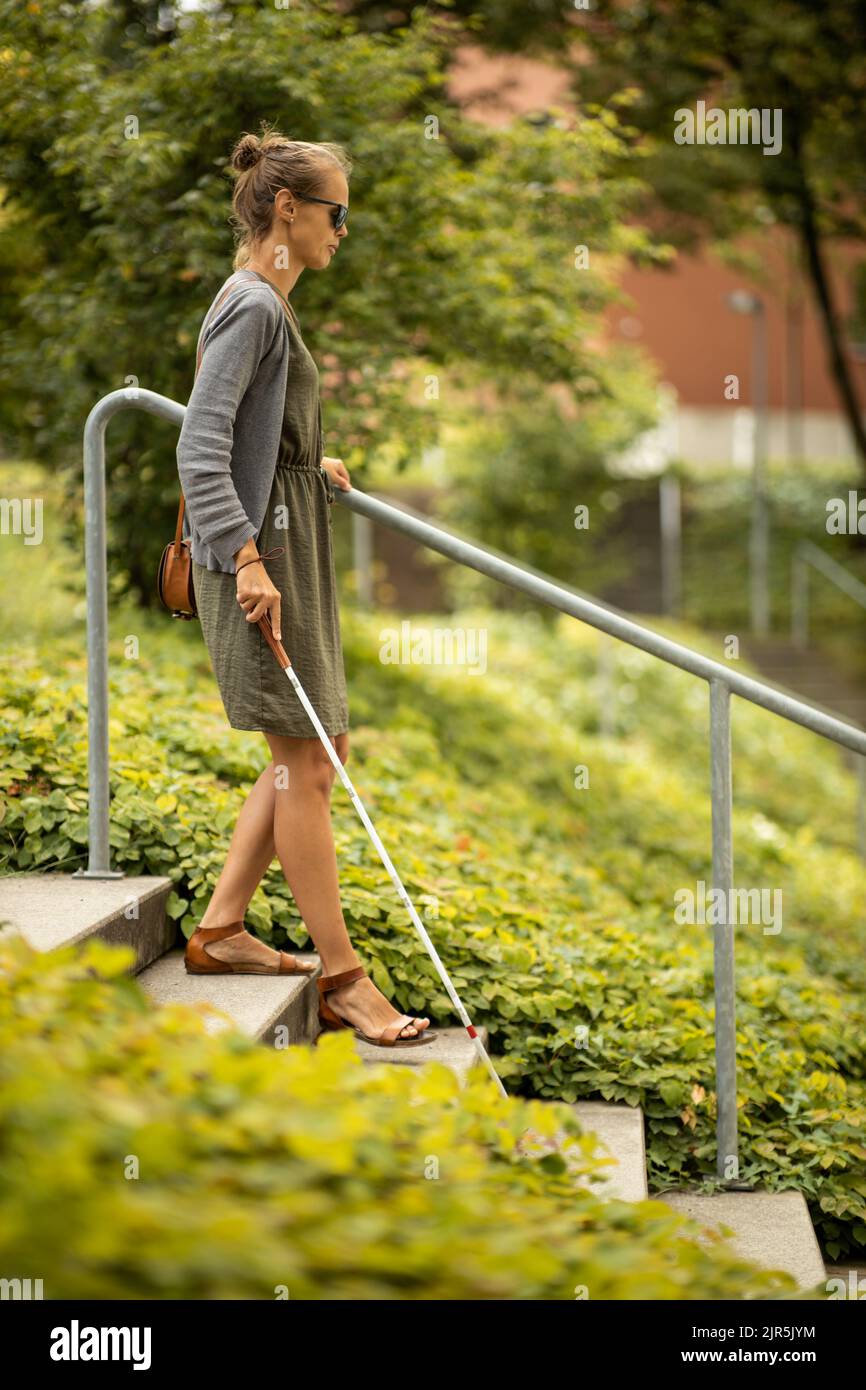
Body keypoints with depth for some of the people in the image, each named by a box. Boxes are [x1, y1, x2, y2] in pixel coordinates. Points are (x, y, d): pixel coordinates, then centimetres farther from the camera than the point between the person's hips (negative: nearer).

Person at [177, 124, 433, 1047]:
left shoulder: (265, 303, 16)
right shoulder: (252, 307, -14)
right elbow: (200, 447, -22)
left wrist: (310, 470, 18)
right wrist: (246, 557, -28)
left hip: (288, 550, 10)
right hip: (261, 554, -10)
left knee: (317, 751, 14)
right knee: (306, 764, -6)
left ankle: (221, 931, 19)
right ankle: (341, 979, 0)